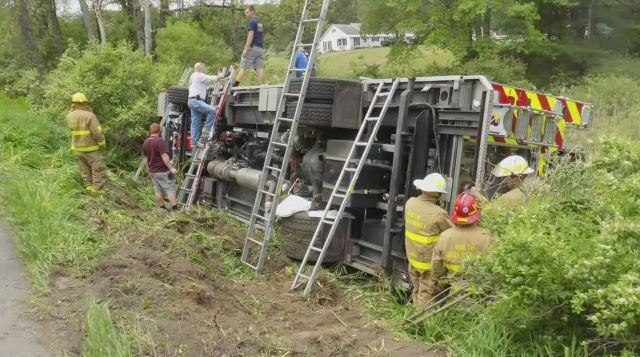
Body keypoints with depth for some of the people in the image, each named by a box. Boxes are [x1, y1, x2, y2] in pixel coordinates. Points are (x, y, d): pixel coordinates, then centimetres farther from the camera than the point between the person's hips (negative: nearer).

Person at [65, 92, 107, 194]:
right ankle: (98, 192, 2)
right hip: (91, 149, -6)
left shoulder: (69, 116, -1)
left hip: (77, 148, 6)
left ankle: (89, 189, 17)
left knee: (85, 172, 15)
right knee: (99, 170, 3)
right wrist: (103, 144, -7)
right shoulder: (89, 115, -20)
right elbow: (97, 133, -23)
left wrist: (73, 109, 13)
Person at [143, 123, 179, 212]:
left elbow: (145, 158, 17)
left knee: (158, 191, 12)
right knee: (170, 189, -2)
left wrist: (148, 169, 26)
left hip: (152, 171, 7)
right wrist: (171, 168, -20)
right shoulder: (160, 141, -15)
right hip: (163, 171, -7)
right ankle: (174, 207, -5)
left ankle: (161, 208, 16)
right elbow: (164, 156, -21)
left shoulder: (145, 142, 11)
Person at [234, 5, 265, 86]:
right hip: (260, 48, 8)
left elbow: (251, 35, -17)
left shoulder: (252, 21, -8)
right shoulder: (259, 22, 18)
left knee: (243, 67, -5)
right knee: (260, 68, 1)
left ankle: (235, 85, -5)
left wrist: (246, 48, -19)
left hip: (252, 47, -8)